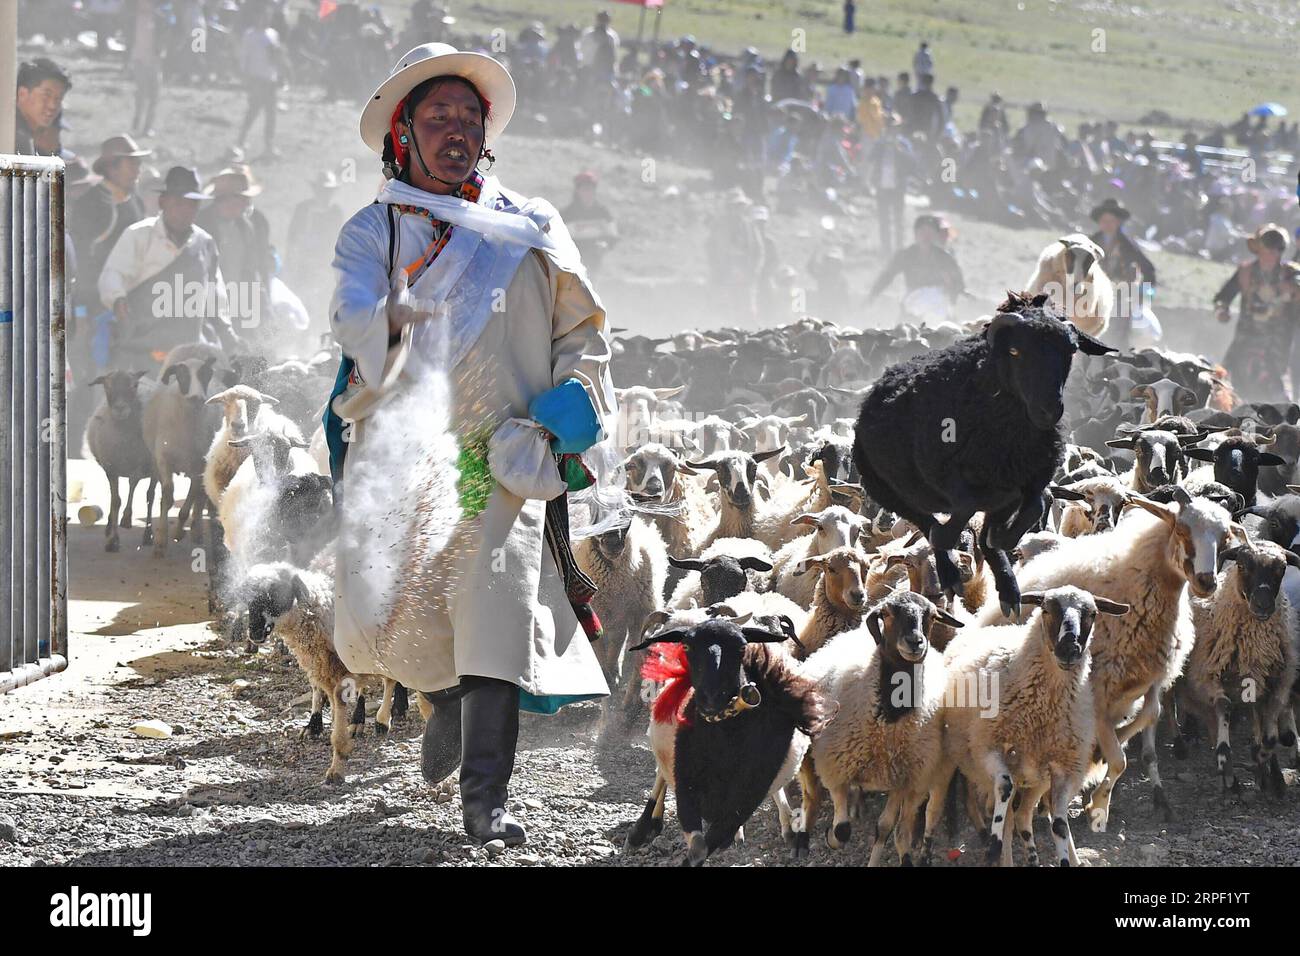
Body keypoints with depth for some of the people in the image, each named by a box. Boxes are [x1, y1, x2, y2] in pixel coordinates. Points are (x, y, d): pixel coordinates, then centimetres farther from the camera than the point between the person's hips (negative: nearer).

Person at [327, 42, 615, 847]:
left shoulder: (533, 229, 15)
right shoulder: (372, 233, 10)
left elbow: (583, 329, 18)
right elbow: (361, 323, -6)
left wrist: (574, 399, 1)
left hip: (504, 459, 0)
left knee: (498, 609, -13)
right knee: (383, 620, -2)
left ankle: (487, 800, -10)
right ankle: (446, 695, 33)